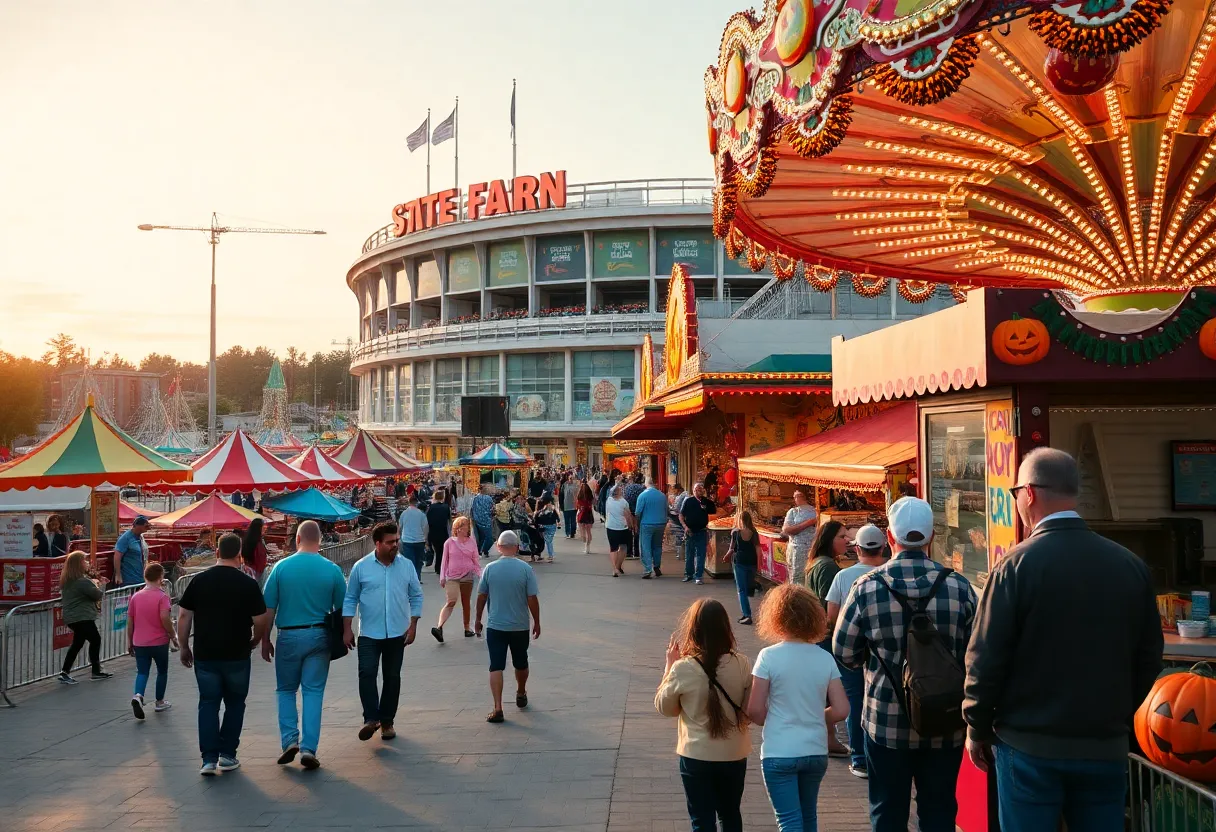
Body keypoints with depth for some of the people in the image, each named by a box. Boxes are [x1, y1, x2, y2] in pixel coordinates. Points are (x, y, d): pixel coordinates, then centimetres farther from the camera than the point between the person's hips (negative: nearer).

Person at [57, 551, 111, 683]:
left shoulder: (67, 580, 9)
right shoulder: (82, 581, -21)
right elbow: (98, 594, -14)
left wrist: (94, 583, 11)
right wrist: (102, 584, 5)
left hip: (72, 617, 9)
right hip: (82, 618, -9)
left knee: (78, 643, 16)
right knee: (95, 640, 5)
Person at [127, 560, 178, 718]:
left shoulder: (135, 597, 2)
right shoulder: (162, 596, -12)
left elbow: (129, 621, 5)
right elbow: (165, 618, -22)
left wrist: (129, 641, 15)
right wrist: (173, 635, -9)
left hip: (139, 643, 3)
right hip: (159, 642, -3)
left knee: (142, 672, 6)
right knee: (162, 671, 15)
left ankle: (138, 695, -21)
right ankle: (160, 702, 25)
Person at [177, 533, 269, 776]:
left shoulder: (199, 580, -2)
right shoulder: (248, 584, -7)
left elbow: (183, 616, 0)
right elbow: (260, 621, -5)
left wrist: (184, 647, 11)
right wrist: (255, 640, 15)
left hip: (205, 655, 1)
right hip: (237, 655, -1)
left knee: (208, 703, 9)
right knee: (235, 703, 14)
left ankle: (209, 758, 3)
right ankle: (227, 755, 17)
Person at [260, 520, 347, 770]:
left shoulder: (281, 567, -5)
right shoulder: (332, 569, -4)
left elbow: (268, 609, -3)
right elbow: (342, 609, 2)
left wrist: (265, 640, 7)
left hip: (288, 636, 0)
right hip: (319, 636, 0)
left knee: (286, 690, 17)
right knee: (313, 692, 6)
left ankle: (289, 739, 5)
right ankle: (308, 748, 2)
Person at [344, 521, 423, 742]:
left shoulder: (407, 566, 1)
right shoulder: (361, 567, -3)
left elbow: (416, 597, 7)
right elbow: (350, 599, 1)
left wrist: (413, 626, 0)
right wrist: (347, 629, -3)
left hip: (397, 634, 2)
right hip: (369, 633, -2)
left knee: (392, 677, 8)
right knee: (366, 674, -13)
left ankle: (387, 721, 18)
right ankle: (371, 719, -6)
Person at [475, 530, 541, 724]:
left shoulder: (490, 569, -7)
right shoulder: (525, 569, -10)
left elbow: (481, 597, -1)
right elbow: (532, 599, -9)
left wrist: (478, 620, 12)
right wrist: (537, 622, 4)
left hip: (495, 626, -1)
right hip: (520, 627, 1)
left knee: (496, 667, 1)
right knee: (521, 664, 21)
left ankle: (497, 708, -8)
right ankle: (521, 695, 40)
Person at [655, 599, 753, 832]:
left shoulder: (683, 668, -19)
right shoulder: (741, 664, -11)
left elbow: (664, 708, -3)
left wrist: (670, 665, 1)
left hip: (697, 756, -3)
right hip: (734, 754, 3)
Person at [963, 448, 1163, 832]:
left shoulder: (1016, 565, -13)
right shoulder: (1132, 565, 0)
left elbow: (986, 659, -12)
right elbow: (1148, 658, 7)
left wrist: (977, 730, 1)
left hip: (1030, 747, -3)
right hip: (1106, 748, 4)